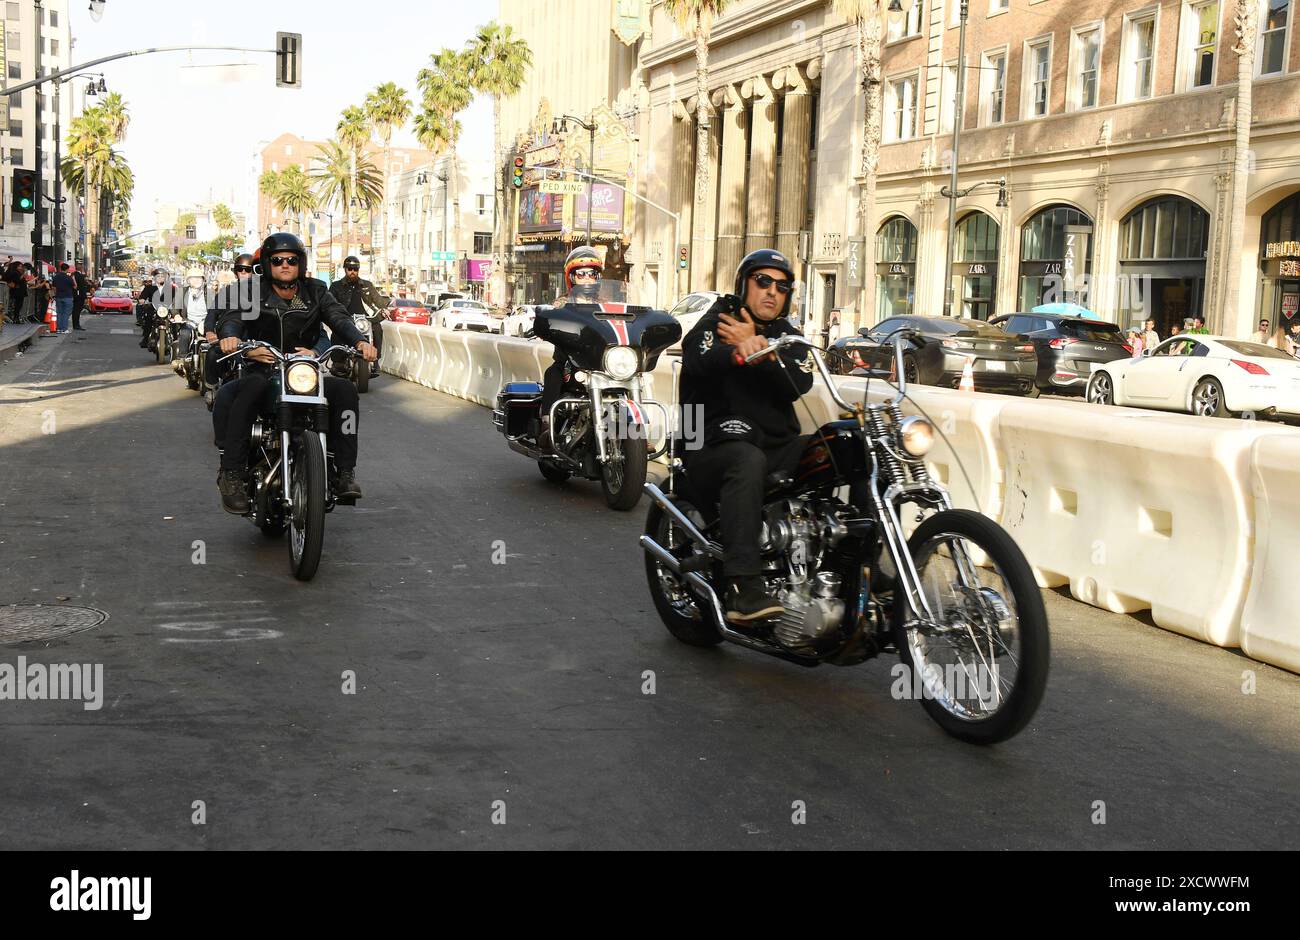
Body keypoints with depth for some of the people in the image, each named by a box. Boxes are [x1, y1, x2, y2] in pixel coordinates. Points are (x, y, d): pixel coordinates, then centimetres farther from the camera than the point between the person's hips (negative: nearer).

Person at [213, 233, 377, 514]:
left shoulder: (315, 291, 11)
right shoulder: (253, 292, 7)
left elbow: (340, 319, -5)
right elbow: (231, 318, -10)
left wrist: (360, 341, -27)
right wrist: (230, 335, -36)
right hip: (262, 370, -2)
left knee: (345, 389, -25)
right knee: (253, 387, -36)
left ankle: (344, 471, -19)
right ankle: (231, 474, -33)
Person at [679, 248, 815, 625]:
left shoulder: (788, 337, 19)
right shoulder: (715, 323, 6)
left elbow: (799, 384, -3)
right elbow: (697, 364, -20)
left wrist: (758, 349, -15)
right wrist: (737, 354, -40)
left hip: (778, 445, 5)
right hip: (714, 448, -5)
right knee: (748, 460, -38)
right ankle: (744, 588, -47)